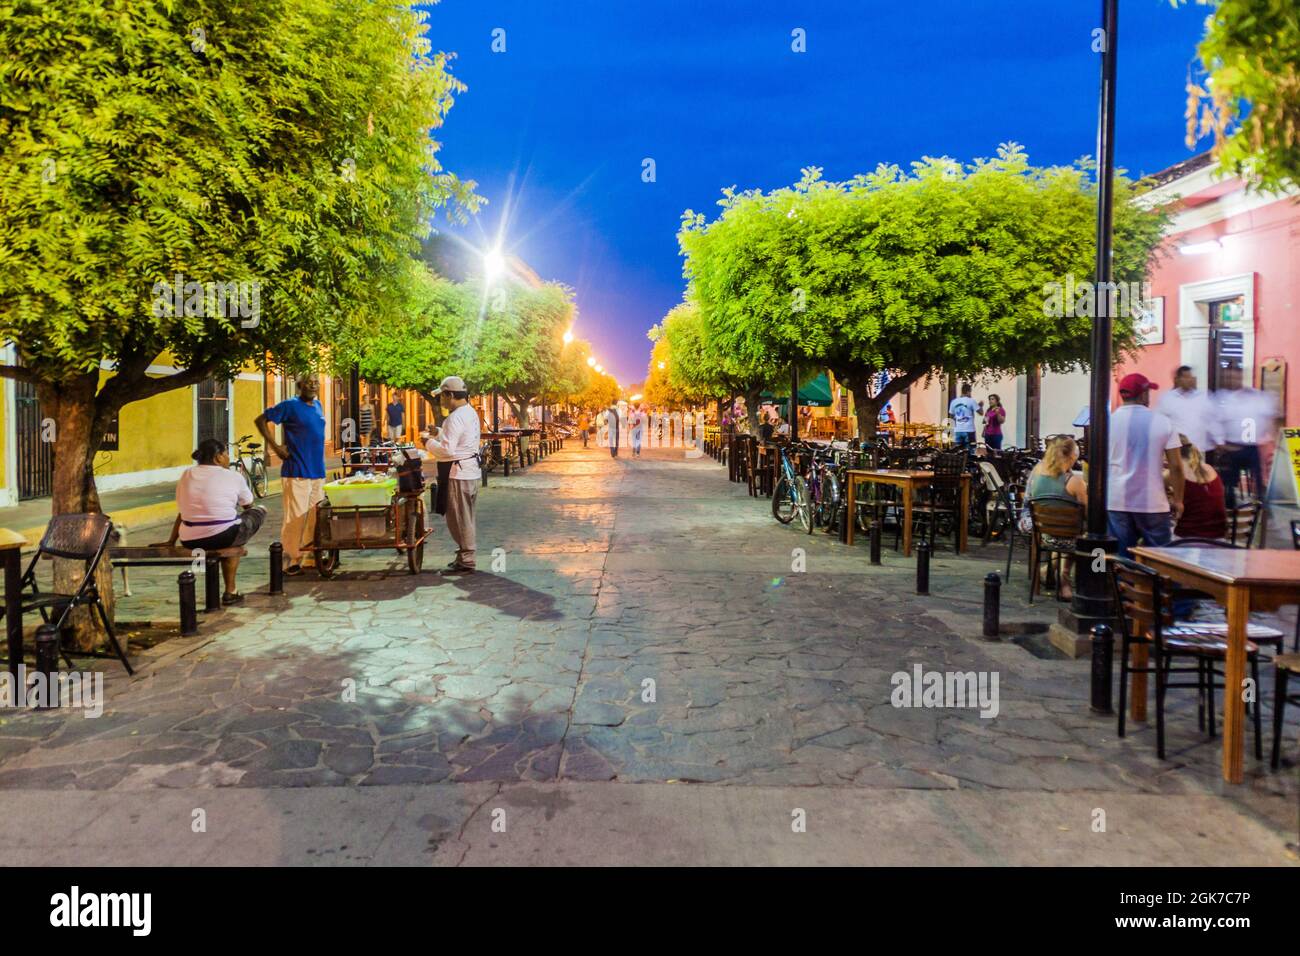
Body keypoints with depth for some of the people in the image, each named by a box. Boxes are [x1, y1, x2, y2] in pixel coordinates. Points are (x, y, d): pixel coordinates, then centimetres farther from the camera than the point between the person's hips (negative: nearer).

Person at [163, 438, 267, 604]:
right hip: (222, 537, -6)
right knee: (259, 511, 21)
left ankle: (230, 590, 30)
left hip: (189, 541, 6)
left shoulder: (187, 474, 12)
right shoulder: (233, 477, 1)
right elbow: (248, 506, 19)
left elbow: (182, 512, 14)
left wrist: (171, 542, 24)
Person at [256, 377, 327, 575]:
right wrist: (275, 446, -11)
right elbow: (260, 420, -5)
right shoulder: (290, 405, -6)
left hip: (318, 471, 7)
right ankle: (292, 561, 2)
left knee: (316, 516, 10)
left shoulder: (318, 406, 15)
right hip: (296, 472, -7)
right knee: (295, 517, -5)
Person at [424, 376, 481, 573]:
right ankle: (465, 556, 27)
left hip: (458, 473, -10)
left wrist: (429, 443, -9)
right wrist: (440, 433, 13)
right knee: (465, 518, 17)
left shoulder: (456, 418, -19)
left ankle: (465, 562, 3)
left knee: (458, 518, -3)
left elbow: (446, 449, -24)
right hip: (471, 470, 10)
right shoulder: (470, 412, 13)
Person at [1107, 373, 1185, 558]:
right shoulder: (1163, 423, -3)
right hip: (1152, 502, -1)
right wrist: (1178, 500, 6)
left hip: (1116, 501, 1)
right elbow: (1176, 466, -4)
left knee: (1122, 558, 6)